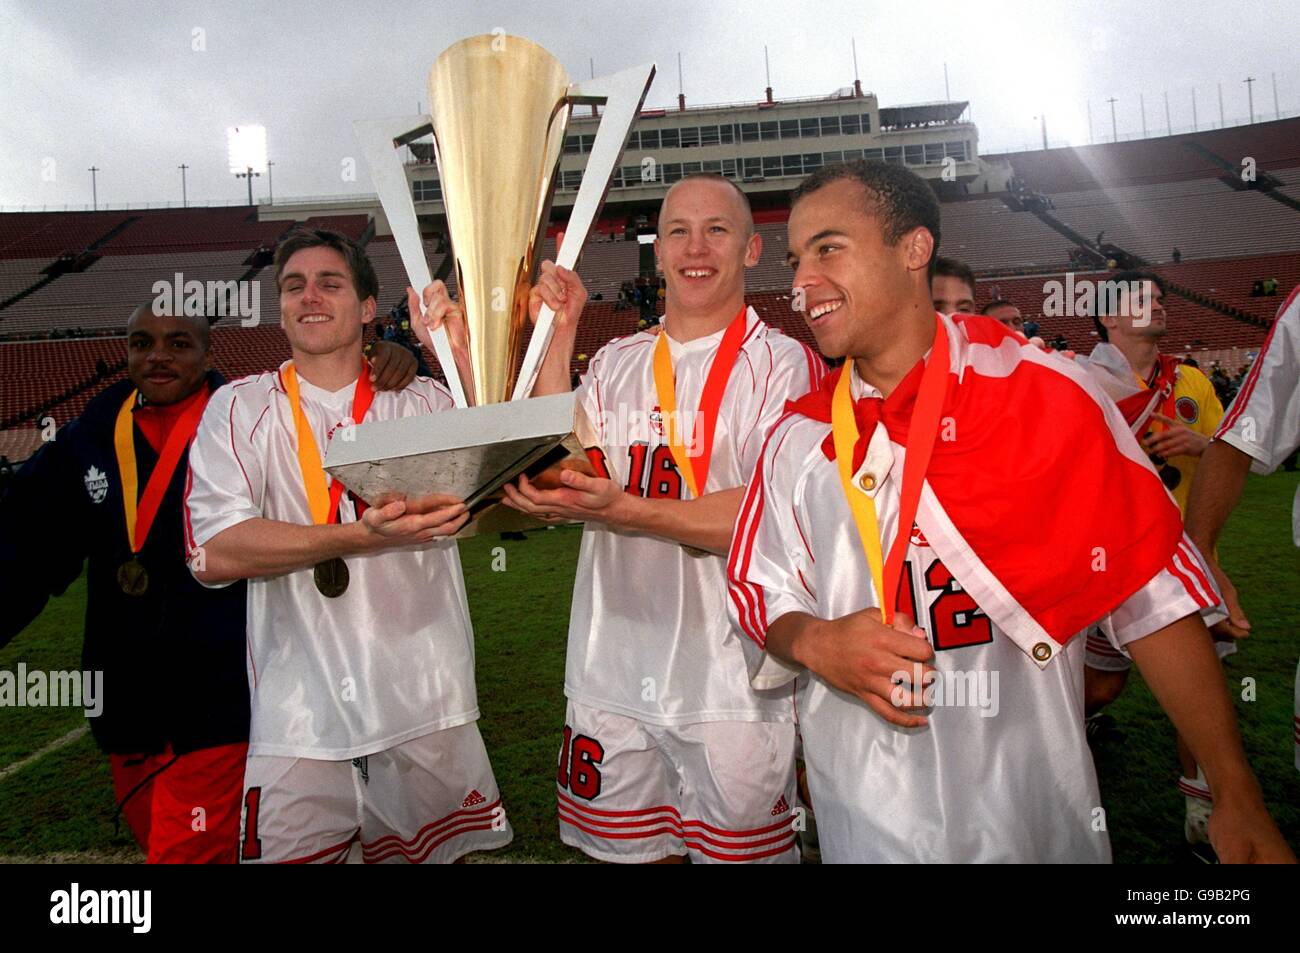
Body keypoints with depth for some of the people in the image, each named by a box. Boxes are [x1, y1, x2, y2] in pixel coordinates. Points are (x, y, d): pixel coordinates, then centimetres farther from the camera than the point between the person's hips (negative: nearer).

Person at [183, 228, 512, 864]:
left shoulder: (423, 401, 6)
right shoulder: (239, 408, 1)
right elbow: (213, 555, -12)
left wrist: (464, 358, -14)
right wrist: (363, 535, -25)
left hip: (425, 700, 2)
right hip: (297, 713, -1)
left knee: (440, 854, 14)